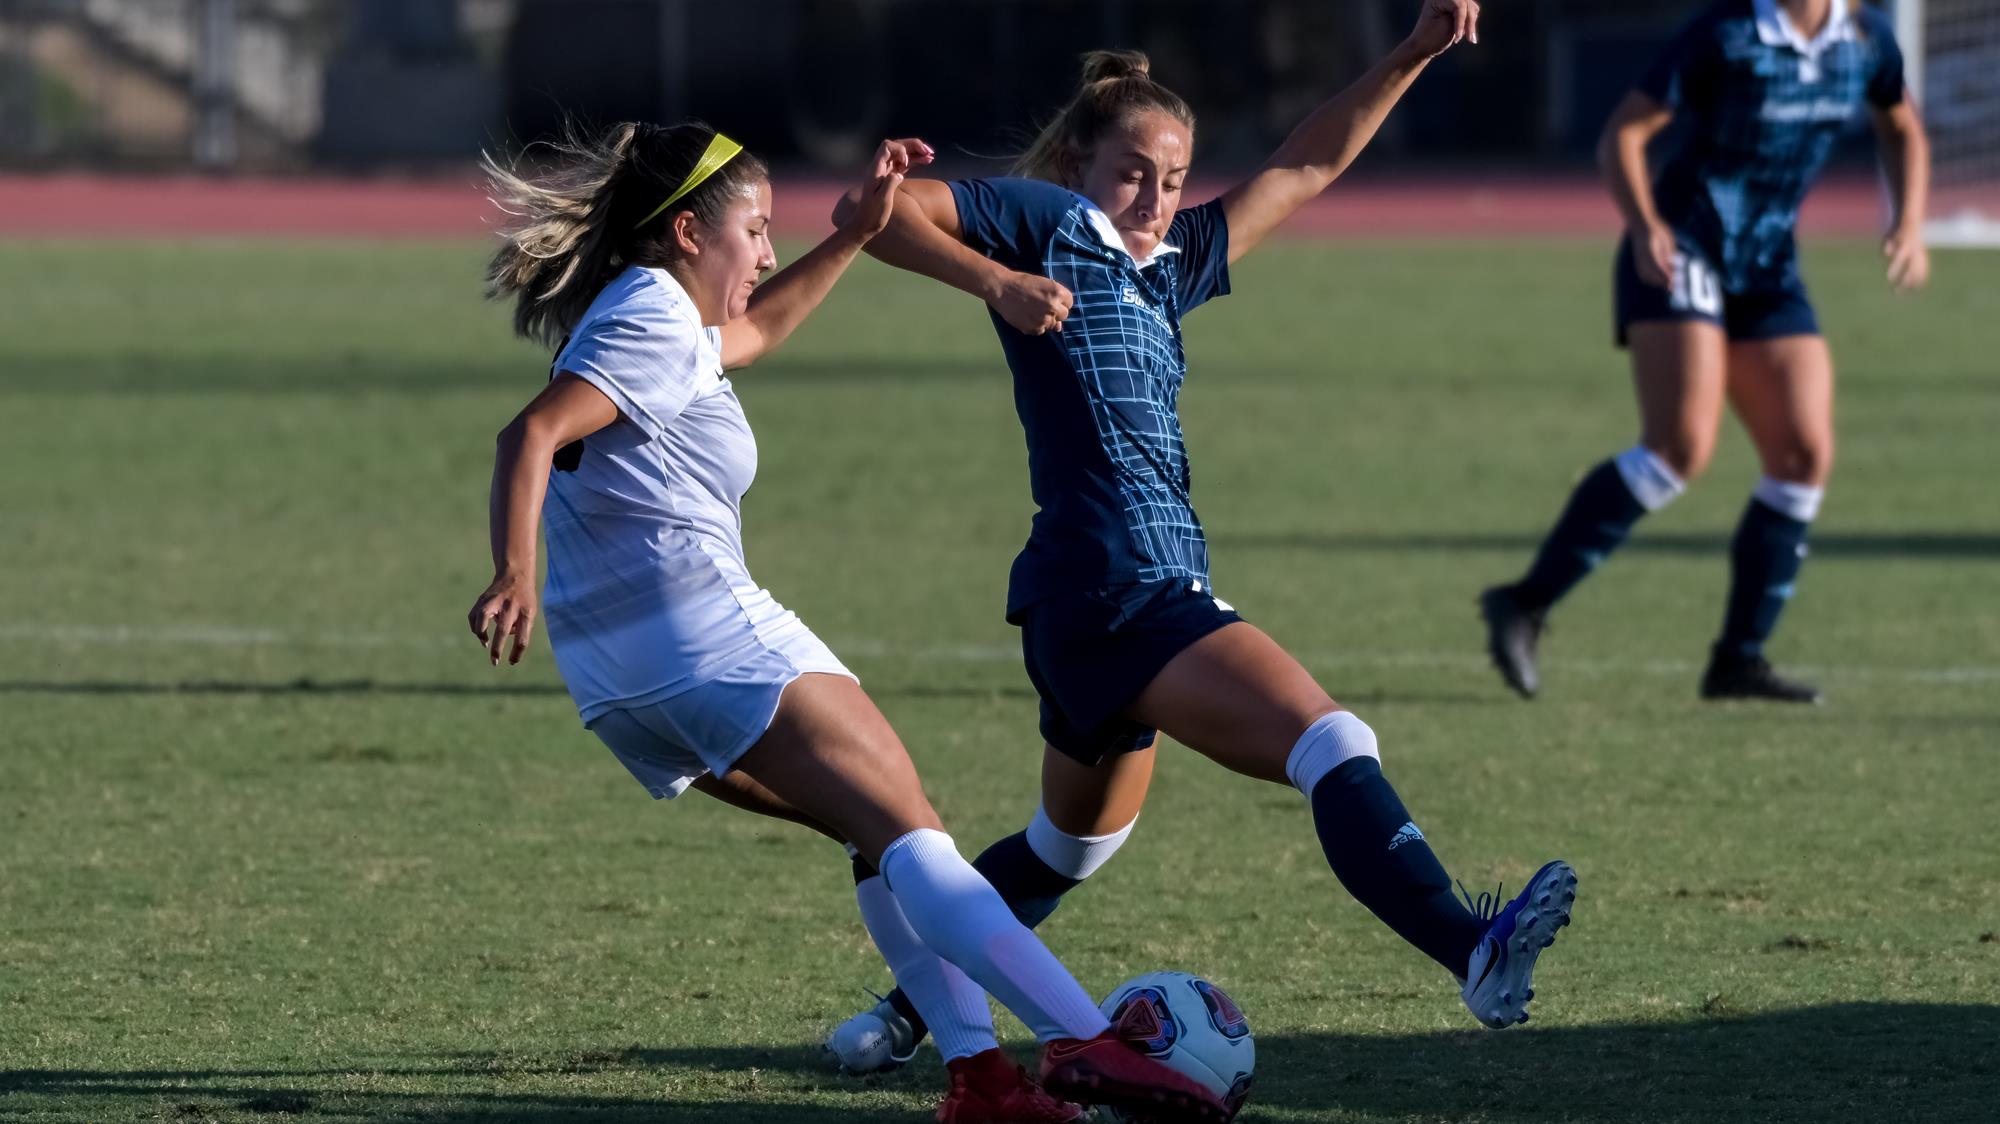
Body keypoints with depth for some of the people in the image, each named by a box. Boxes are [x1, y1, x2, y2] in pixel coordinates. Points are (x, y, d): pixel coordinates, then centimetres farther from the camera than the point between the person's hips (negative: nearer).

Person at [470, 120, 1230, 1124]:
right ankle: (1084, 1042, -29)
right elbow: (533, 434, -22)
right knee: (905, 825, -16)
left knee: (885, 830, 15)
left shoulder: (639, 313, 23)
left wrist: (860, 230, 42)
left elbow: (751, 330, 45)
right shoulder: (657, 320, -8)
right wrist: (515, 574, -36)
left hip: (618, 684, 10)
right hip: (699, 624, -10)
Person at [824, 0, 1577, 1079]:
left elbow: (1305, 166, 28)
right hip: (1112, 593, -11)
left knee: (1071, 844, 28)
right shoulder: (1046, 220, 1)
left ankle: (917, 1000, 41)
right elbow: (872, 209, -7)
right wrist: (993, 280, -19)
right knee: (1332, 745, -25)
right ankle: (1472, 948, -41)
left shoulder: (1167, 264, 22)